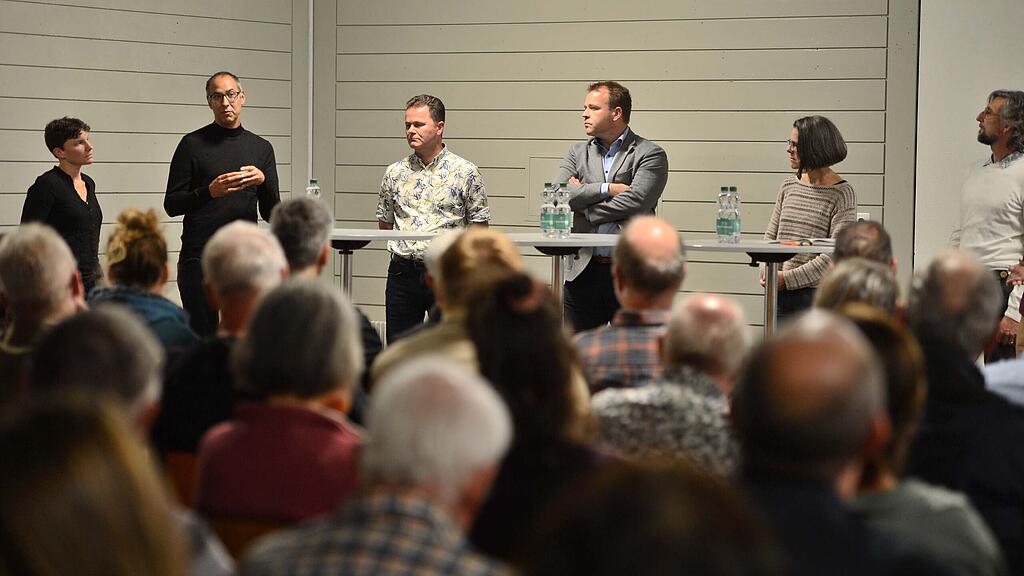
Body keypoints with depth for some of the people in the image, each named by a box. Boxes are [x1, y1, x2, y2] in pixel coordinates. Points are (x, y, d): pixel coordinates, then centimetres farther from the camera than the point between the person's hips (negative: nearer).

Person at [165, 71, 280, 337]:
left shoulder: (261, 148, 13)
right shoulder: (193, 144, 3)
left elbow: (271, 214, 9)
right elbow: (172, 204, 1)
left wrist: (263, 181, -10)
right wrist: (209, 192, -15)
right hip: (199, 257, -3)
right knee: (201, 337, -7)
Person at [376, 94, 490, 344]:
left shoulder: (465, 172, 0)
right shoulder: (395, 173, 10)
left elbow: (479, 227, 2)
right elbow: (384, 225, 18)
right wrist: (403, 246, 6)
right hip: (402, 273, 3)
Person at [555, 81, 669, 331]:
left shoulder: (650, 155, 0)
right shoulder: (578, 153, 15)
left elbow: (636, 202, -14)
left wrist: (583, 208, -5)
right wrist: (607, 188, -10)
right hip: (583, 271, 4)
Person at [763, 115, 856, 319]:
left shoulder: (842, 194, -8)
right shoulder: (789, 186, 11)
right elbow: (771, 235, 17)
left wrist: (788, 278, -16)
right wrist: (766, 269, -3)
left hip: (815, 293, -6)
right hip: (780, 294, 6)